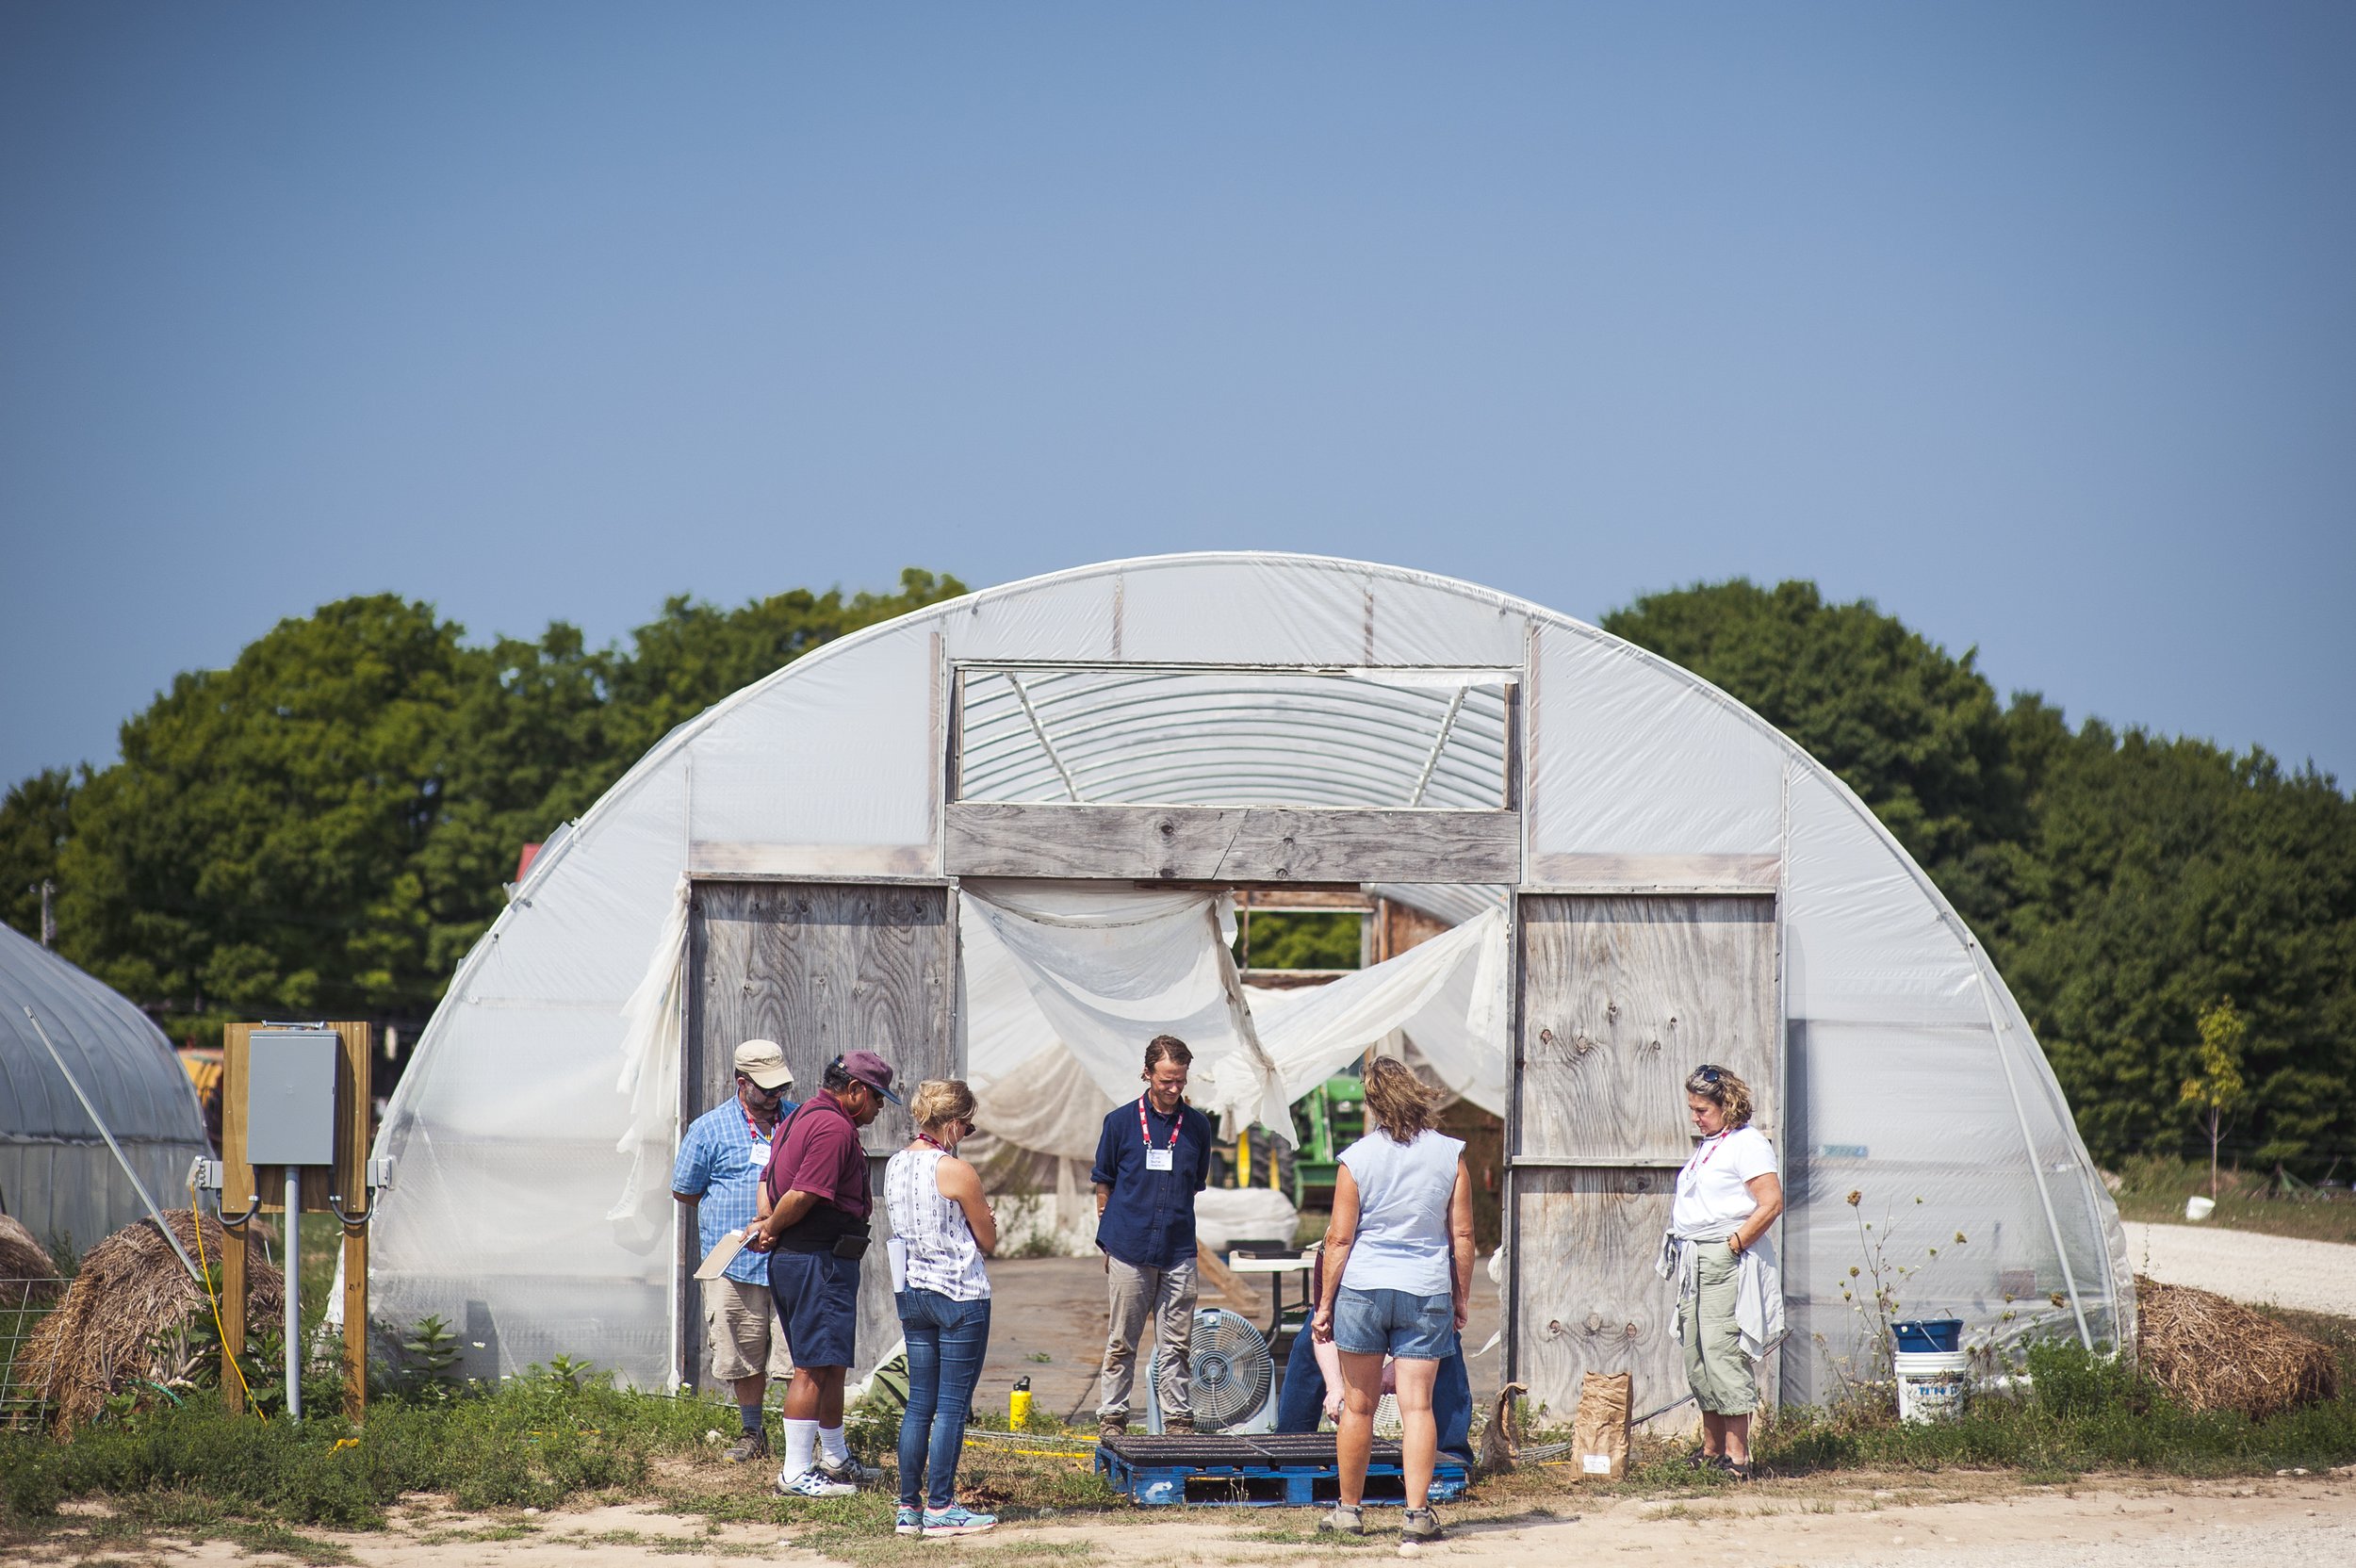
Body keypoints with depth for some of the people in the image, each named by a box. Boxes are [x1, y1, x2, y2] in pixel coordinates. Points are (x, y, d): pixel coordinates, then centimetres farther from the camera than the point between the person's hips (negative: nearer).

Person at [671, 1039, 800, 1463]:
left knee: (801, 1355, -6)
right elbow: (684, 1190, 11)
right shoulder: (710, 1128, 4)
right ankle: (753, 1435, 23)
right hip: (736, 1264, 0)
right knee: (745, 1358, 7)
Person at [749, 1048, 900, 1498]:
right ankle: (796, 1473, -8)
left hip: (791, 1259, 11)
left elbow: (769, 1178, 19)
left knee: (832, 1364, 20)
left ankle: (835, 1459, 31)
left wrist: (766, 1224, 2)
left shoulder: (803, 1117, 19)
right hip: (820, 1260, -11)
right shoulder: (835, 1127, -16)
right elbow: (803, 1195, -23)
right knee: (815, 1367, -9)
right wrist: (772, 1229, -7)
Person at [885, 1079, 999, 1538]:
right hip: (960, 1296, -7)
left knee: (919, 1402, 11)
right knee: (953, 1405, -1)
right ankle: (940, 1508, 0)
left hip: (910, 1294, 7)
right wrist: (982, 1217, 13)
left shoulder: (895, 1166, 6)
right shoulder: (957, 1172, -15)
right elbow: (988, 1241, -6)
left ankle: (909, 1507, 11)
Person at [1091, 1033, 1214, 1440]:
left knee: (1176, 1344, 4)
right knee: (1121, 1343, 4)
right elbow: (1104, 1185, 8)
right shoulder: (1121, 1122, 1)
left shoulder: (1197, 1126, 6)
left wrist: (1175, 1221, 12)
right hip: (1129, 1251, -2)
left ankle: (1178, 1418, 9)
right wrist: (1110, 1236, 7)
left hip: (1178, 1251, 2)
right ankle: (1111, 1418, 11)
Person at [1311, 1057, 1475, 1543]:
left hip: (1363, 1286, -1)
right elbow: (1462, 1235, 2)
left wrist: (1325, 1304, 5)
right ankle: (1417, 1512, -7)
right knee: (1417, 1405, 0)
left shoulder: (1356, 1158, -6)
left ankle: (1349, 1509, 17)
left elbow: (1339, 1239, -3)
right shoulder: (1449, 1154, -1)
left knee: (1358, 1406, 9)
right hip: (1427, 1292, 1)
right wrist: (1462, 1298, 12)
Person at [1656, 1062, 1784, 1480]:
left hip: (1726, 1262, -10)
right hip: (1695, 1264, 10)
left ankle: (1737, 1457, -10)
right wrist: (1684, 1253, 14)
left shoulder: (1748, 1144, -9)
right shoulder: (1708, 1145, 20)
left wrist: (1733, 1245, -17)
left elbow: (1771, 1203, -19)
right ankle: (1711, 1450, 17)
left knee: (1723, 1353, -12)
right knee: (1697, 1356, 10)